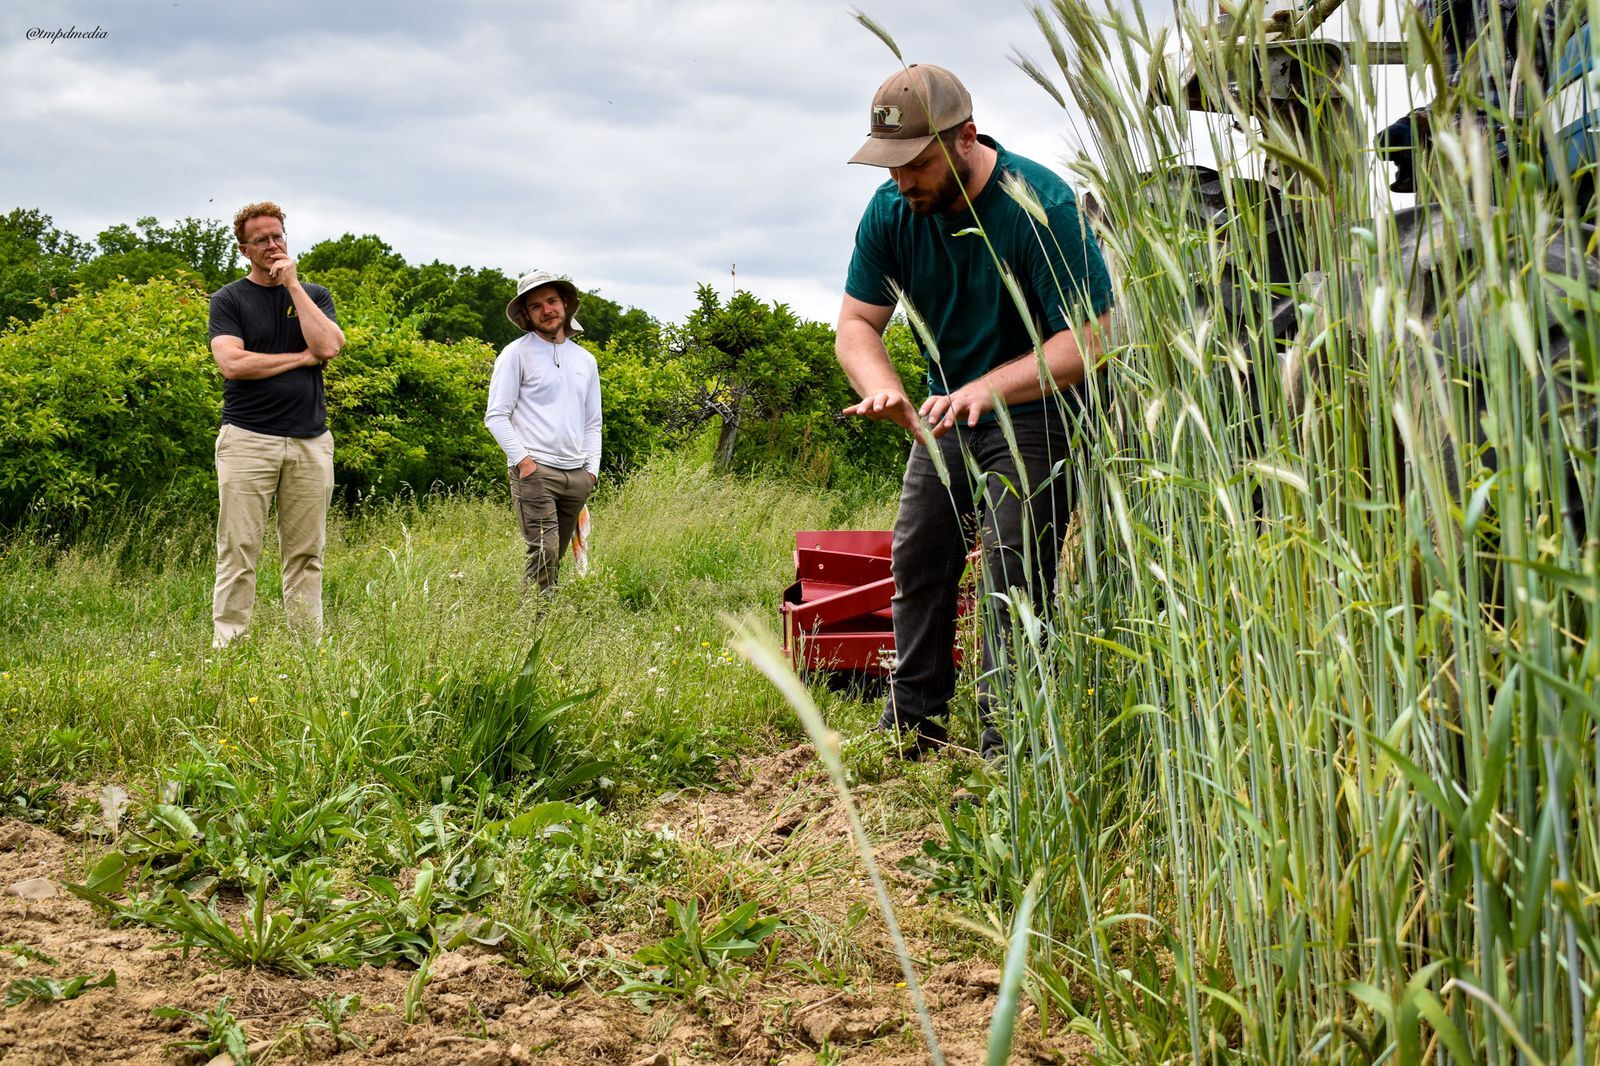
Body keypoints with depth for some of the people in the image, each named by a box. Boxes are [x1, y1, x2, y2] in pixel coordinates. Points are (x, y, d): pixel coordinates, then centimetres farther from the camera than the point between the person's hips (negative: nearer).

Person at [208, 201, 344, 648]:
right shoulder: (229, 300, 6)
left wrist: (293, 285, -2)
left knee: (306, 554, 4)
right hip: (248, 439, -3)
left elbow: (328, 346, -5)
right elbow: (233, 363, -9)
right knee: (238, 554, -5)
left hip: (310, 441, 3)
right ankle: (228, 647, -3)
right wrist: (302, 358, -3)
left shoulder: (314, 295, 15)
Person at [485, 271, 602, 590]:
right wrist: (521, 459, -14)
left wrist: (592, 469, 10)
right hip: (534, 471, -5)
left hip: (577, 475, 5)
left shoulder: (586, 360, 18)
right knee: (544, 553, -17)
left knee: (554, 558, 6)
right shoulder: (516, 353, 2)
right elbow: (496, 416, -3)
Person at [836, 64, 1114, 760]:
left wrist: (989, 388, -40)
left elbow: (1091, 338, -28)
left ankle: (1007, 739, -7)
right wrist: (883, 387, -28)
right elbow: (856, 323, -5)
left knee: (1014, 572, -13)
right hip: (948, 409, 6)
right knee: (917, 558, 7)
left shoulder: (1040, 204, -26)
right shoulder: (891, 211, -9)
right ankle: (914, 720, 19)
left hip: (1036, 413, -6)